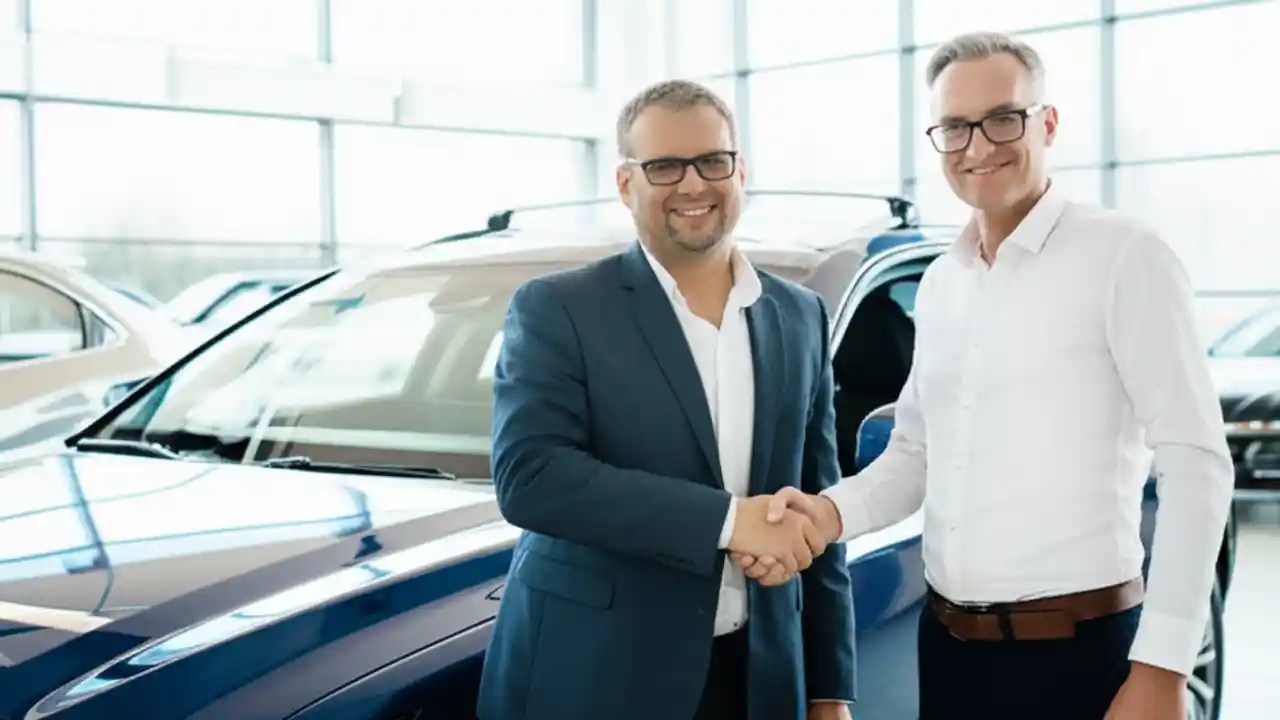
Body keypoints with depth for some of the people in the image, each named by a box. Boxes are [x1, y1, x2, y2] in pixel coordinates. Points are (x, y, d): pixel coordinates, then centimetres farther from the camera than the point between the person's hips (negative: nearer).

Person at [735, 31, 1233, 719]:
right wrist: (832, 511, -5)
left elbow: (1194, 461, -13)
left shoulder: (1123, 257, -9)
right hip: (946, 641, 6)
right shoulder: (938, 282, 11)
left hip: (1077, 647, -6)